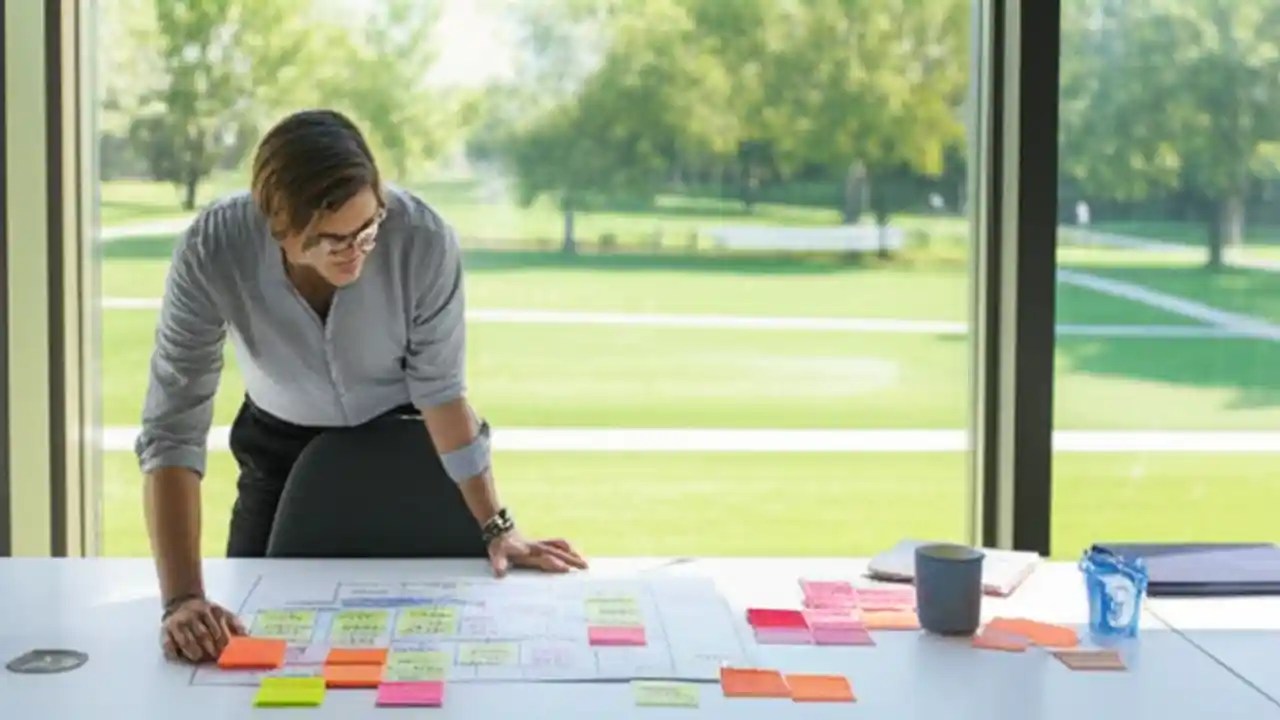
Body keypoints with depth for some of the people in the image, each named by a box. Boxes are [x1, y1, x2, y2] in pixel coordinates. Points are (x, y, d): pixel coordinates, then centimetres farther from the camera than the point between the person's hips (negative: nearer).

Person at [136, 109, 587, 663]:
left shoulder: (423, 240, -35)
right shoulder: (212, 251, -35)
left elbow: (440, 390, -19)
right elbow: (173, 429, -34)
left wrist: (496, 527, -22)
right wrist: (183, 598, -42)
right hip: (280, 446, 1)